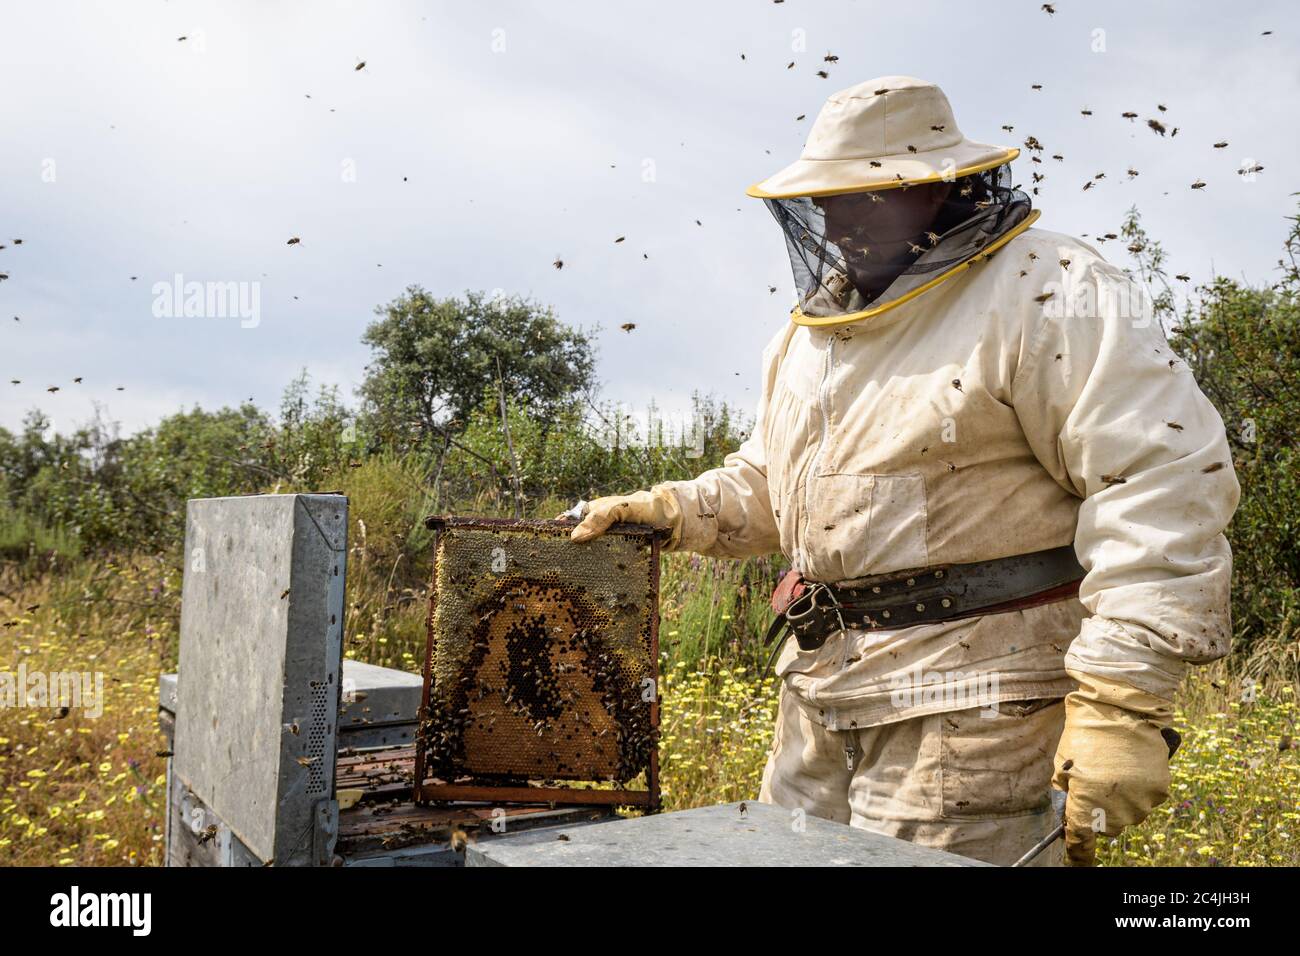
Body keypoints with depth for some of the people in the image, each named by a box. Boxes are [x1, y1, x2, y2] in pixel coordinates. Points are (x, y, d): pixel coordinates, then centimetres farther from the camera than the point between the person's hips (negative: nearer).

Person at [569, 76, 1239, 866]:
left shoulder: (1043, 295, -12)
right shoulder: (810, 334, 14)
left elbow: (1164, 477, -20)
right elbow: (767, 483, 24)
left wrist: (1123, 698, -26)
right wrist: (668, 511, 7)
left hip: (974, 693, -8)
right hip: (823, 683, 8)